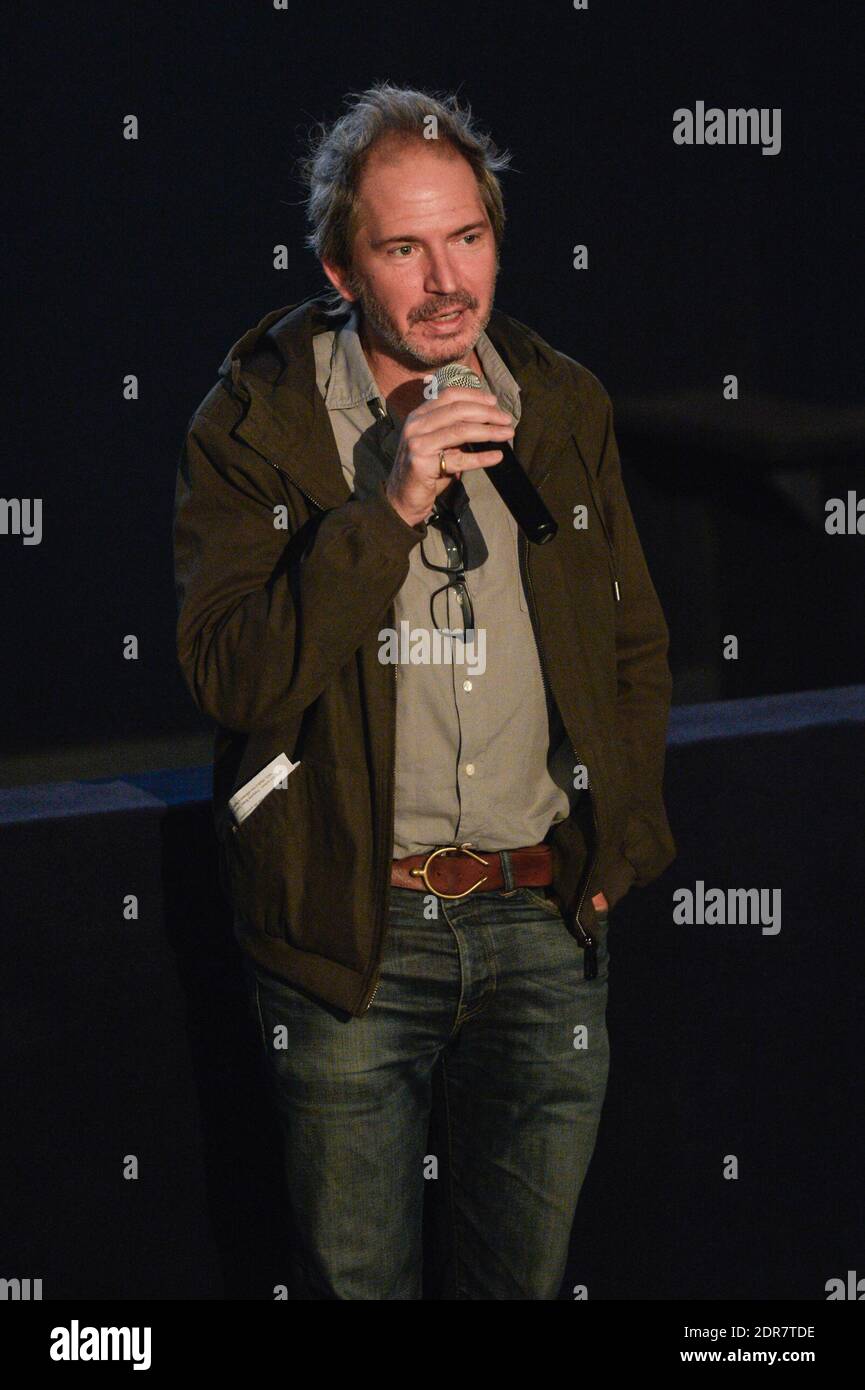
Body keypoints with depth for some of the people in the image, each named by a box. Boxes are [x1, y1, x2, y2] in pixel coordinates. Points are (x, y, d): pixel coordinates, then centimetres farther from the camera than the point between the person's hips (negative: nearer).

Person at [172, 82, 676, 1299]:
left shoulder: (566, 406, 6)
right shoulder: (255, 424, -6)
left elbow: (637, 645, 16)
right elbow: (231, 680, -16)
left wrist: (621, 847, 8)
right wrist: (388, 511, -24)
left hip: (545, 917, 3)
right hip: (349, 924, -3)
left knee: (528, 1271, 12)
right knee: (355, 1276, 9)